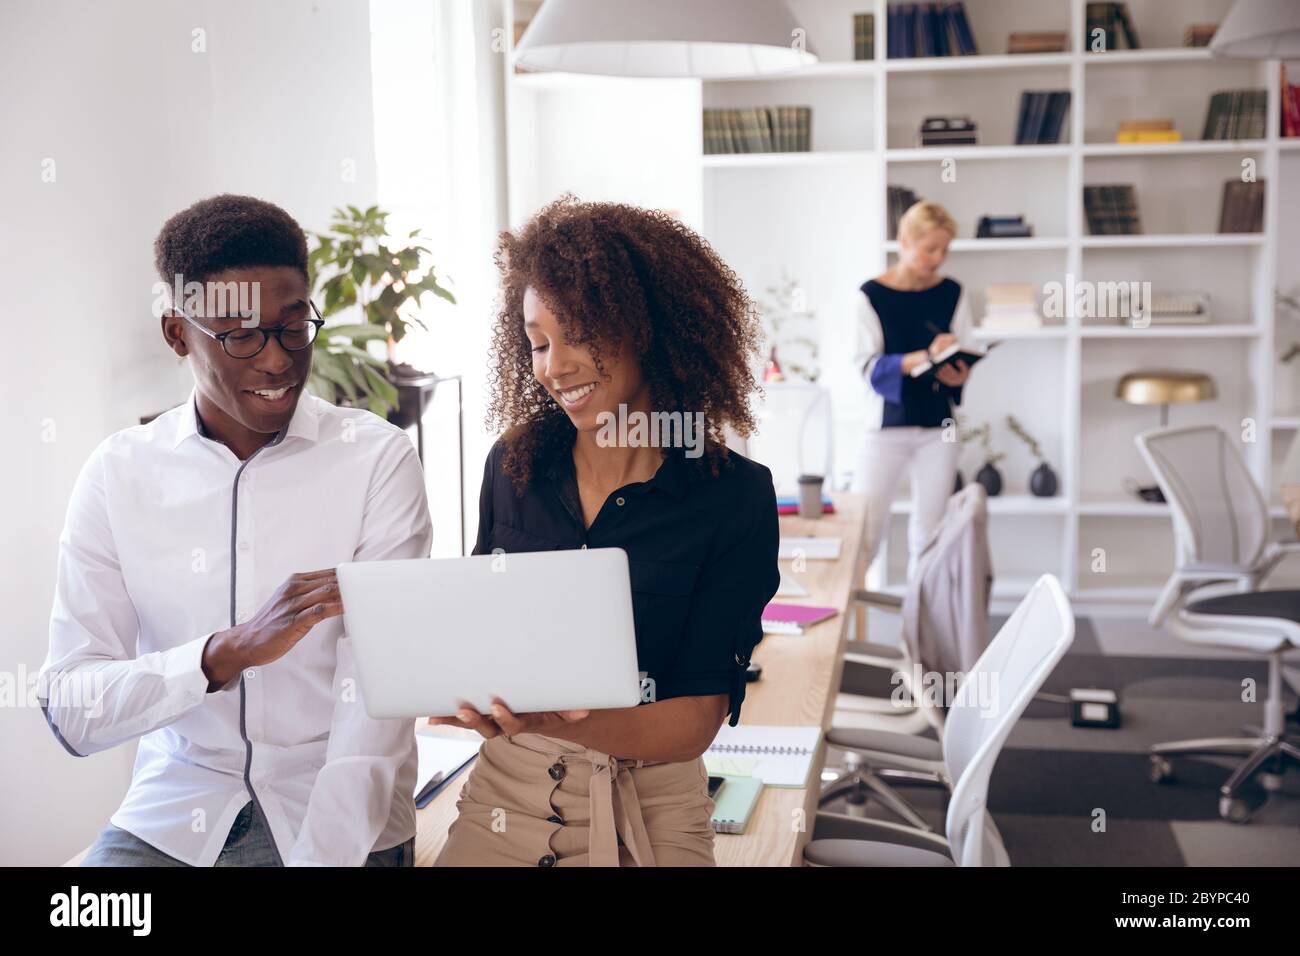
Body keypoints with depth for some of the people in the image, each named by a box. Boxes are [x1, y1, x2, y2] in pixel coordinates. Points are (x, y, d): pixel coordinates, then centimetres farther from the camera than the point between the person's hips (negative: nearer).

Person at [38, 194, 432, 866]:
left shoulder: (377, 459, -6)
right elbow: (68, 713, -8)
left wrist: (324, 856, -25)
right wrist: (230, 652, -24)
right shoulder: (118, 474, 0)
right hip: (171, 814, 1)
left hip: (338, 814, 0)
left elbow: (377, 699, -12)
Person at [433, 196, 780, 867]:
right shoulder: (512, 465, 1)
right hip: (506, 788, 2)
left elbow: (696, 720, -11)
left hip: (647, 815, -2)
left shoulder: (735, 496, -9)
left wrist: (561, 724, -28)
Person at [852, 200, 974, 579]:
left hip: (939, 427, 3)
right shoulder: (872, 294, -6)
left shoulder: (952, 294, 4)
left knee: (928, 531, 6)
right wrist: (925, 357, -25)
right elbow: (868, 366, -12)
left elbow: (964, 360, 6)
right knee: (865, 527, -5)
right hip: (886, 425, -3)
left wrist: (959, 374, -18)